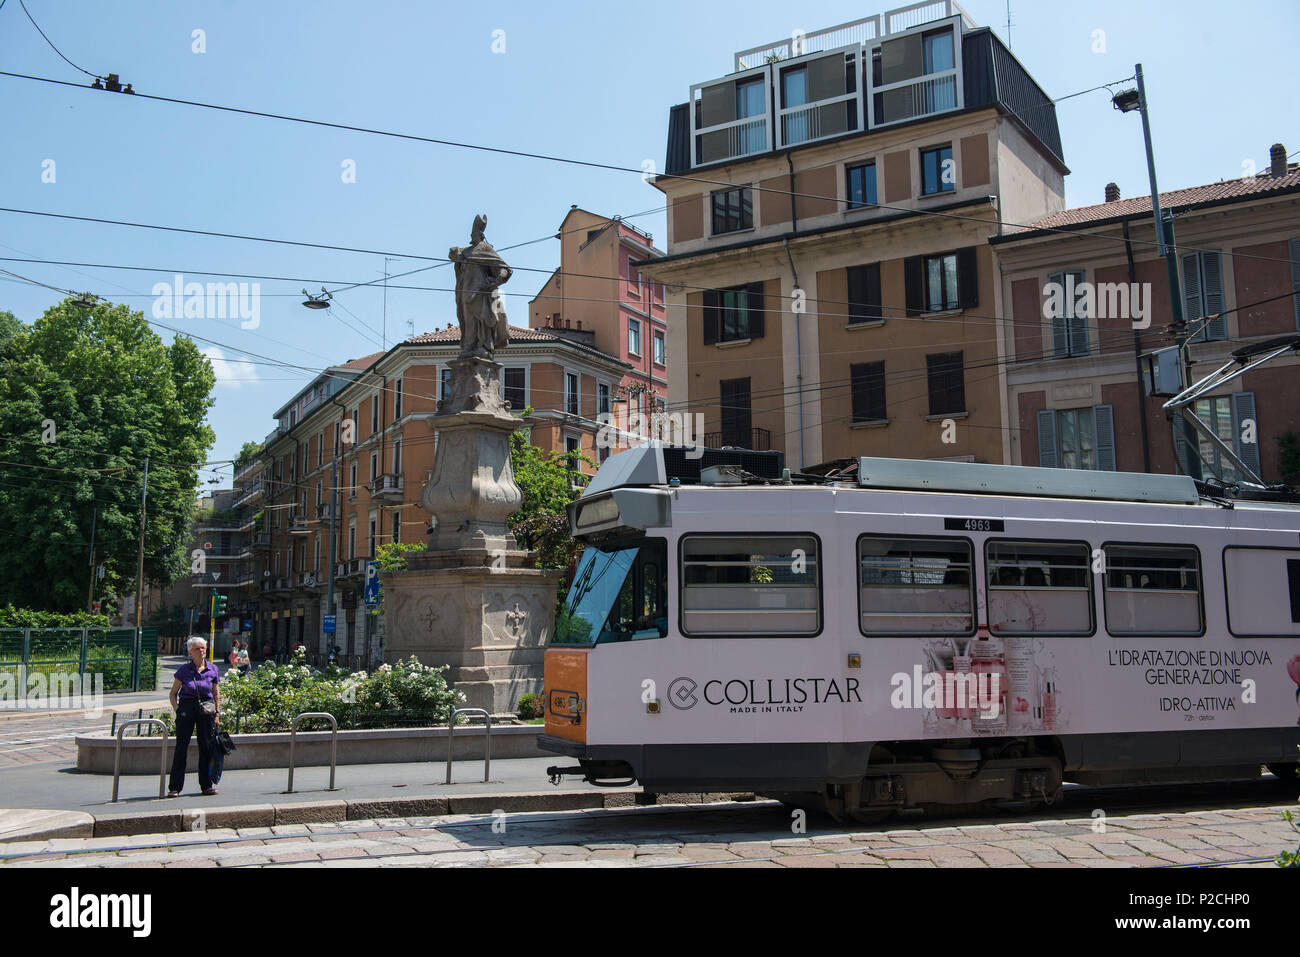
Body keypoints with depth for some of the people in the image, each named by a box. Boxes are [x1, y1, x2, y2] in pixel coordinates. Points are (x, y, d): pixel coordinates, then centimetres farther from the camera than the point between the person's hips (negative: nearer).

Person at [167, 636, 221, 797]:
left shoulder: (212, 669, 5)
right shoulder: (184, 670, 0)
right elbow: (173, 693, 7)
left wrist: (217, 714, 7)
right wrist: (176, 709, -7)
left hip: (206, 711, 2)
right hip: (186, 709, -2)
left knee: (206, 747, 4)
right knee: (181, 747, -3)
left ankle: (206, 785, 14)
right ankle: (174, 787, 2)